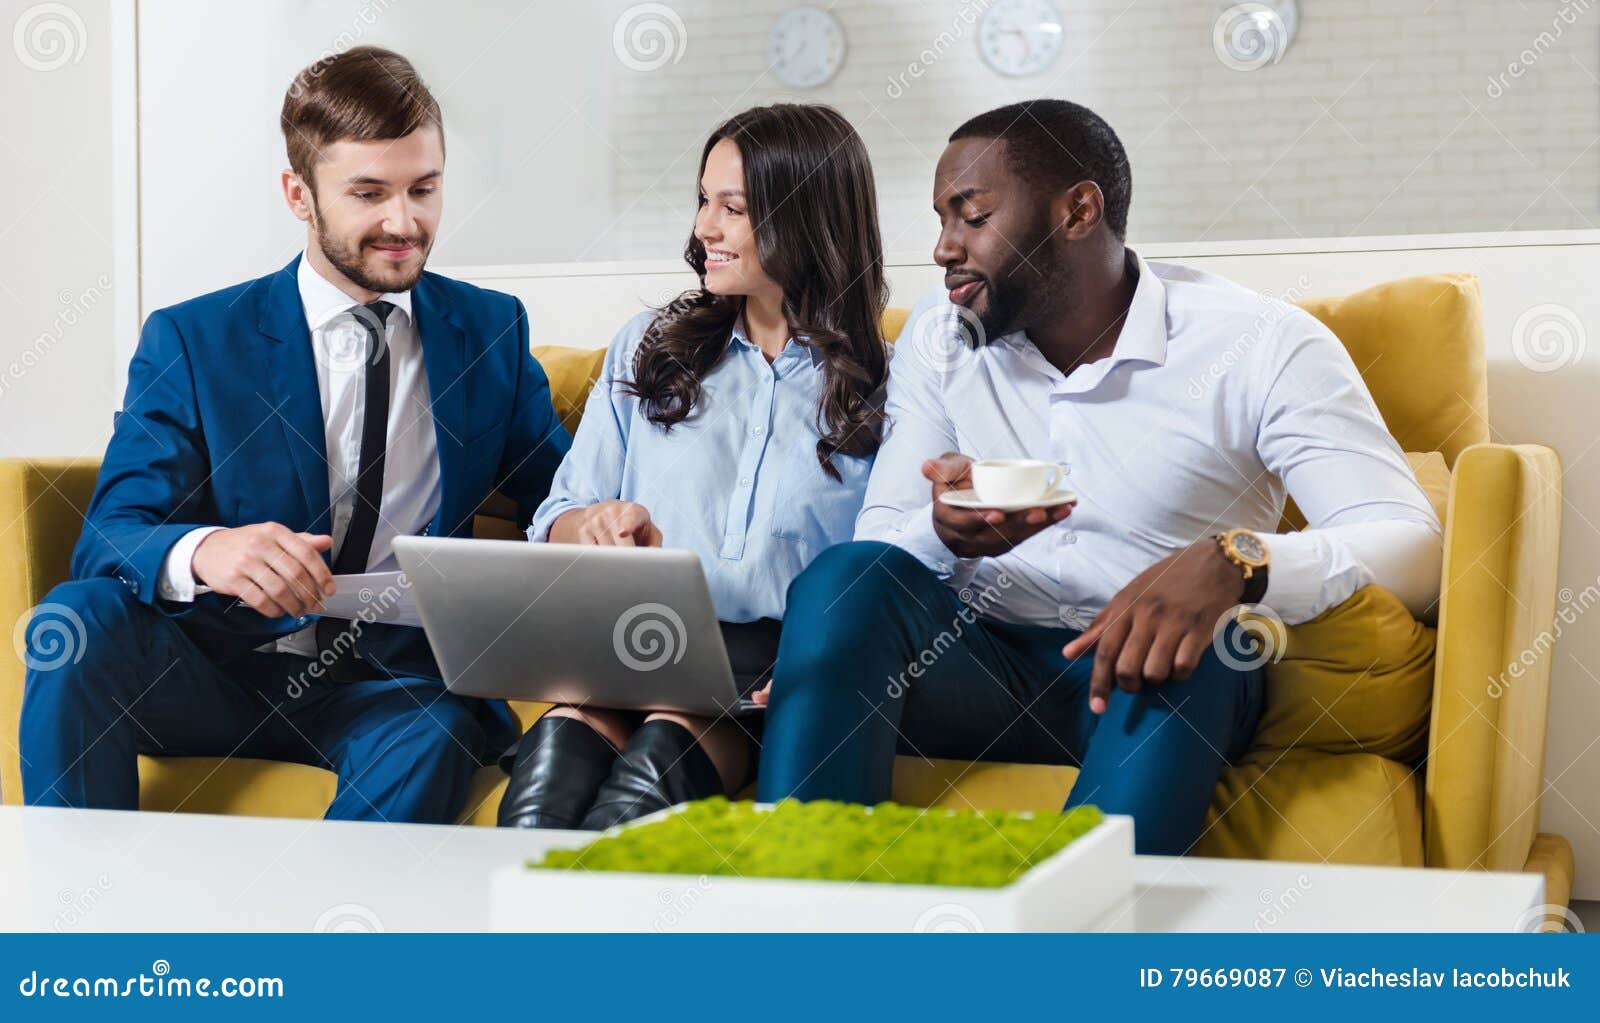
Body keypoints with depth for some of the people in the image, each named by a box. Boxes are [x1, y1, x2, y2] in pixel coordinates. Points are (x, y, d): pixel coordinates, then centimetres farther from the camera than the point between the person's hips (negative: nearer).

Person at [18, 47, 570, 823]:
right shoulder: (190, 342, 3)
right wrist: (202, 552, -32)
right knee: (80, 616, -29)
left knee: (431, 738, -34)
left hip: (395, 681, 0)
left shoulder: (494, 332, 10)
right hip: (220, 667, 0)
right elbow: (107, 540, -7)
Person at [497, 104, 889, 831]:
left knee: (664, 748, -37)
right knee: (572, 729, -35)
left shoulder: (883, 387, 10)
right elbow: (557, 519, 19)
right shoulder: (648, 348, 21)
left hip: (784, 660, -2)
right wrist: (602, 525, -6)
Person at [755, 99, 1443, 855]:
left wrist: (1233, 563, -37)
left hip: (1178, 684, -3)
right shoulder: (940, 336, 8)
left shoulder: (1262, 345, -7)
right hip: (986, 666, 4)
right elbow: (876, 541, 3)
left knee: (1168, 649, -37)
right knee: (847, 578, -25)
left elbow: (1412, 547, -17)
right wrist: (947, 531, -22)